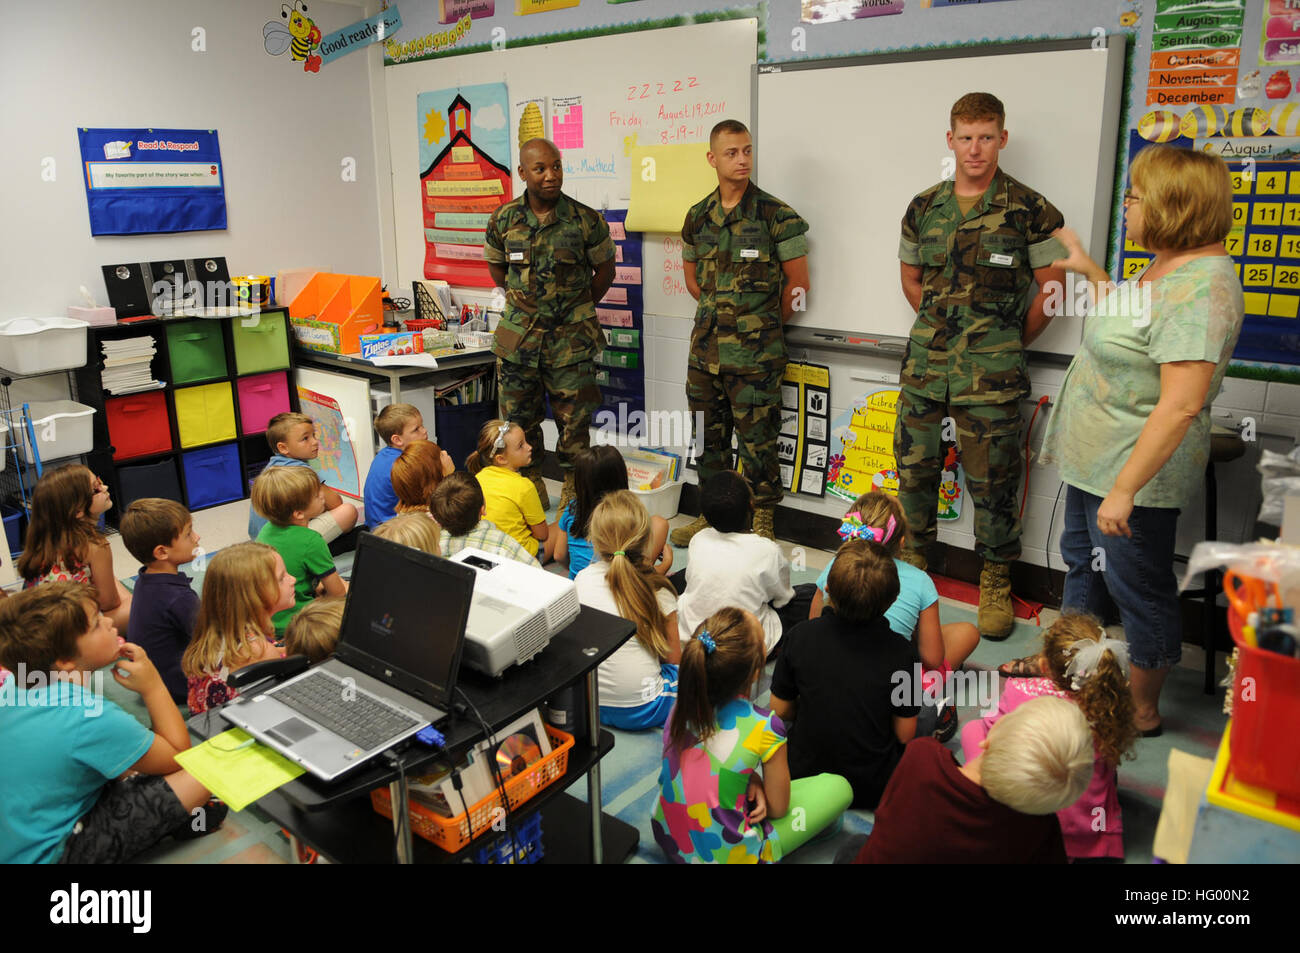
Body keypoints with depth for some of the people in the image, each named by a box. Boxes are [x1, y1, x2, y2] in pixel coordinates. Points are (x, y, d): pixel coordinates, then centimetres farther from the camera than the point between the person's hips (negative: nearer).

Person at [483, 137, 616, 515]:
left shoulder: (586, 220, -6)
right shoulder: (504, 220, 0)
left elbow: (605, 269, 8)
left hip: (571, 337, -2)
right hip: (518, 334, 3)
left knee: (574, 419, 1)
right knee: (519, 417, 10)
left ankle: (574, 492, 16)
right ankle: (530, 488, 27)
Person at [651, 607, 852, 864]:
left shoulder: (684, 702, -9)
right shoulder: (765, 728, -25)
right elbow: (777, 808, -10)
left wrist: (752, 781, -4)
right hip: (724, 855, -5)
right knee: (839, 787, 4)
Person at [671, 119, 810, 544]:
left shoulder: (776, 215, -7)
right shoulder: (698, 216, 8)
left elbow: (797, 283, -3)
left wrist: (762, 324, 4)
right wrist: (721, 311, 13)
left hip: (755, 354, -5)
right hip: (705, 346, 5)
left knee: (757, 439, 1)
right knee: (709, 436, 14)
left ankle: (762, 524, 15)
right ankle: (712, 515, 29)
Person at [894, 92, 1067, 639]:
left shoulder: (1029, 210, -4)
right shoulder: (924, 208, 8)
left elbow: (1051, 290, 1)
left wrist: (1008, 344, 3)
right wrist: (943, 327, 14)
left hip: (990, 374, -4)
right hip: (924, 363, 4)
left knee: (991, 481, 2)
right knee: (914, 467, 12)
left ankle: (996, 582, 20)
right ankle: (912, 562, 32)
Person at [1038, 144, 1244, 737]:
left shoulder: (1201, 288, -25)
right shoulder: (1165, 269, 6)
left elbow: (1182, 405, -30)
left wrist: (1123, 489, -30)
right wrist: (1090, 271, 23)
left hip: (1135, 473, -10)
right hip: (1095, 460, 11)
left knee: (1137, 588, 6)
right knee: (1082, 562, 24)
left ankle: (1142, 710, 26)